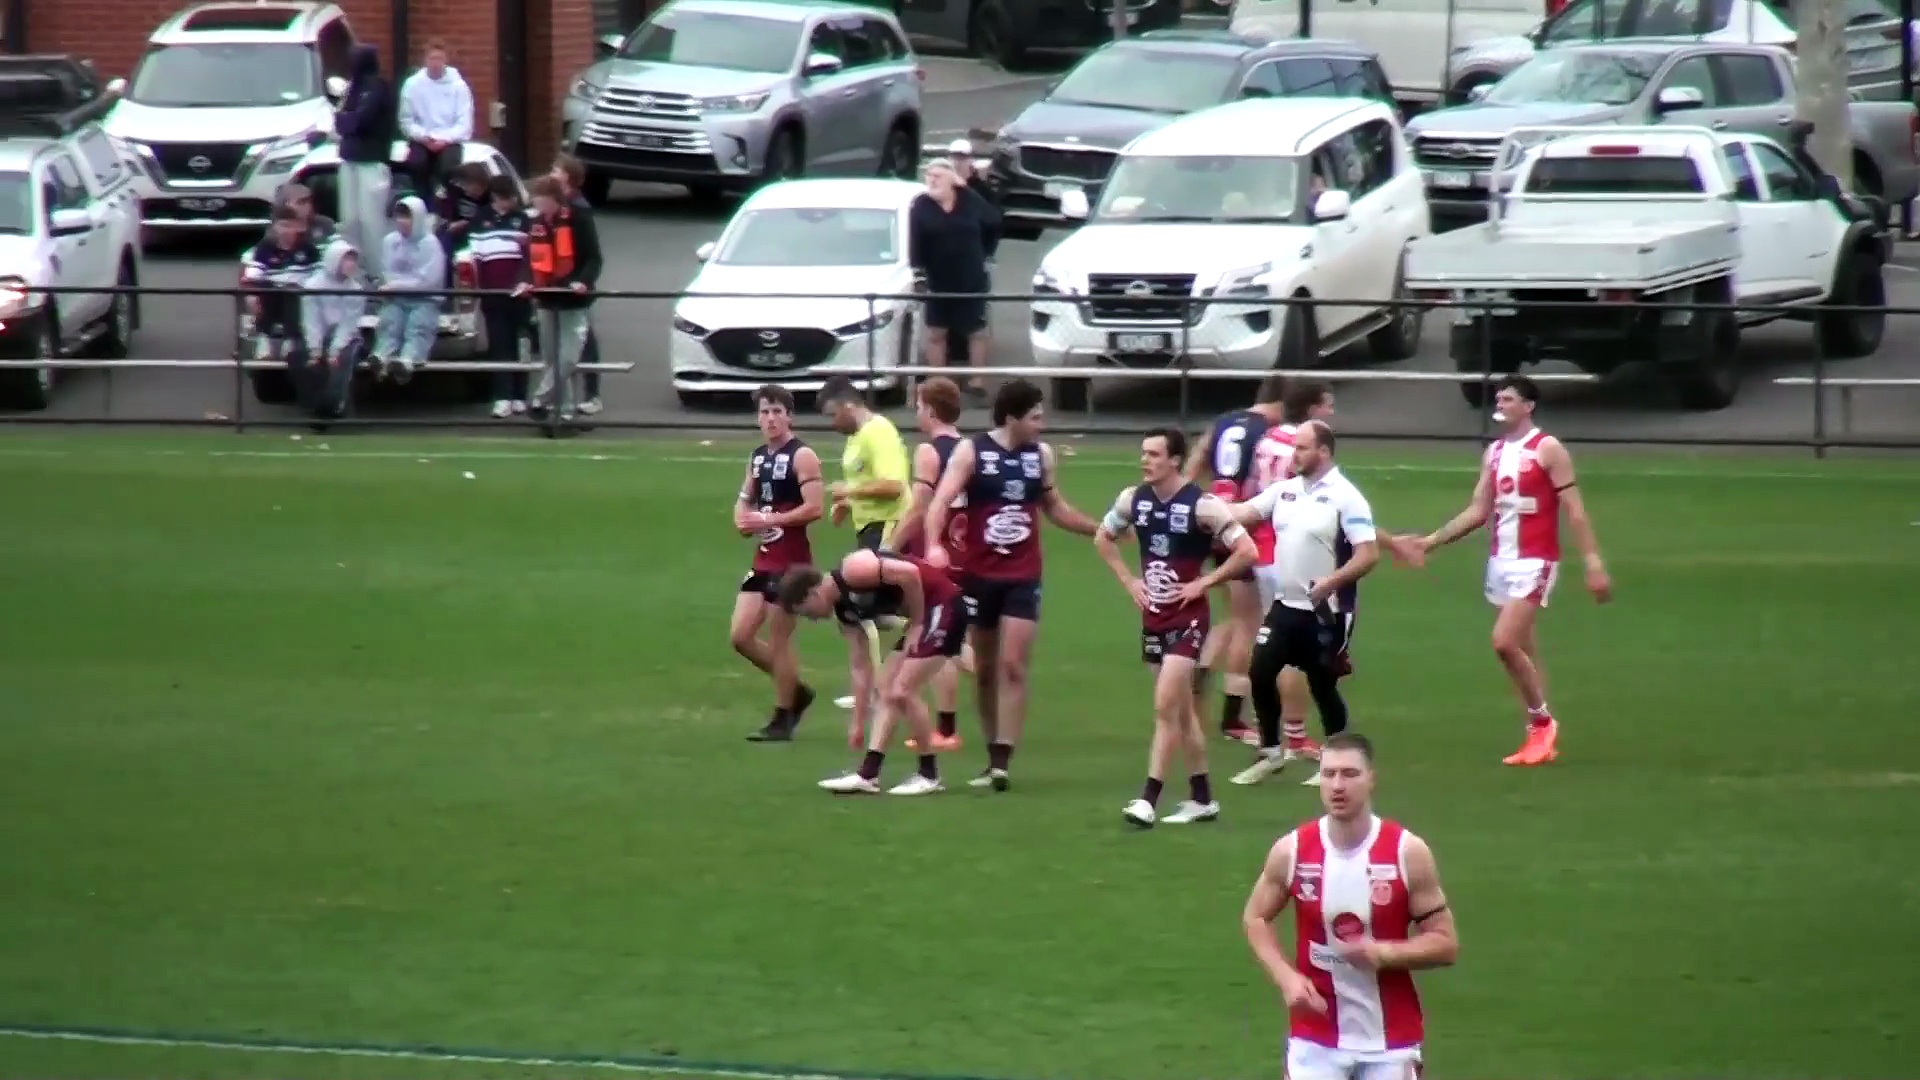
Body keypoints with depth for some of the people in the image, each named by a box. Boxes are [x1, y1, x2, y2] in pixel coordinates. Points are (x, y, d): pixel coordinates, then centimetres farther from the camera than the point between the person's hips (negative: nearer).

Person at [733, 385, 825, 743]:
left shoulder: (802, 456, -11)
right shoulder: (758, 455, 13)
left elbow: (814, 508, -19)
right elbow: (745, 499, 24)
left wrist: (768, 520, -20)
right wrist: (742, 520, 1)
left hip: (791, 560, -8)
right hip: (763, 558, 8)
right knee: (740, 636, 7)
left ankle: (783, 719, 9)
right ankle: (796, 692, 25)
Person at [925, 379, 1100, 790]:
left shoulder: (1041, 455, 4)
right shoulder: (971, 452, -7)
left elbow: (1054, 508, 20)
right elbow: (941, 502, -17)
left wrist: (1100, 529, 20)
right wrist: (934, 546, -34)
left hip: (1023, 576, 1)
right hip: (979, 574, -1)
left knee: (1013, 666, -10)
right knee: (984, 669, 9)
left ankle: (1002, 763, -13)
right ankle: (992, 757, 20)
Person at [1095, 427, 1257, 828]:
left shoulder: (1202, 506, -16)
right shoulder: (1133, 499, 1)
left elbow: (1246, 551, -16)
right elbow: (1103, 538, 19)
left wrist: (1204, 582, -15)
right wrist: (1129, 580, 7)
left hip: (1187, 617, -6)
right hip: (1153, 615, 6)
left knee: (1166, 707, -12)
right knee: (1182, 709, 14)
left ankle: (1148, 800, -13)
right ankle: (1202, 798, 23)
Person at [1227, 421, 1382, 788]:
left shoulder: (1344, 497, -13)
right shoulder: (1285, 491, 7)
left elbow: (1369, 555, -17)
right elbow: (1242, 512, 4)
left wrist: (1331, 582, -28)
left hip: (1322, 612, -6)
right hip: (1285, 605, 6)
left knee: (1323, 685, 2)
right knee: (1260, 673, 2)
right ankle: (1271, 752, 18)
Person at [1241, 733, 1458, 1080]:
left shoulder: (1408, 853, -11)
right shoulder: (1291, 852, -7)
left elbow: (1446, 945, -6)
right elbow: (1255, 918, 10)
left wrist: (1384, 952, -24)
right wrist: (1286, 978, -7)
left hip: (1389, 1040, 0)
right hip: (1316, 1040, 0)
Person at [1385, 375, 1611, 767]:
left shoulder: (1548, 450, -8)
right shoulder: (1494, 453, 12)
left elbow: (1574, 510, -11)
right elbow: (1478, 511, 14)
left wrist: (1593, 562, -16)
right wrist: (1429, 542, 8)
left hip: (1534, 562, -7)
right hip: (1500, 561, 7)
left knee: (1504, 642, -17)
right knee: (1522, 651, 9)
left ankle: (1542, 721, -1)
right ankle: (1541, 739, 14)